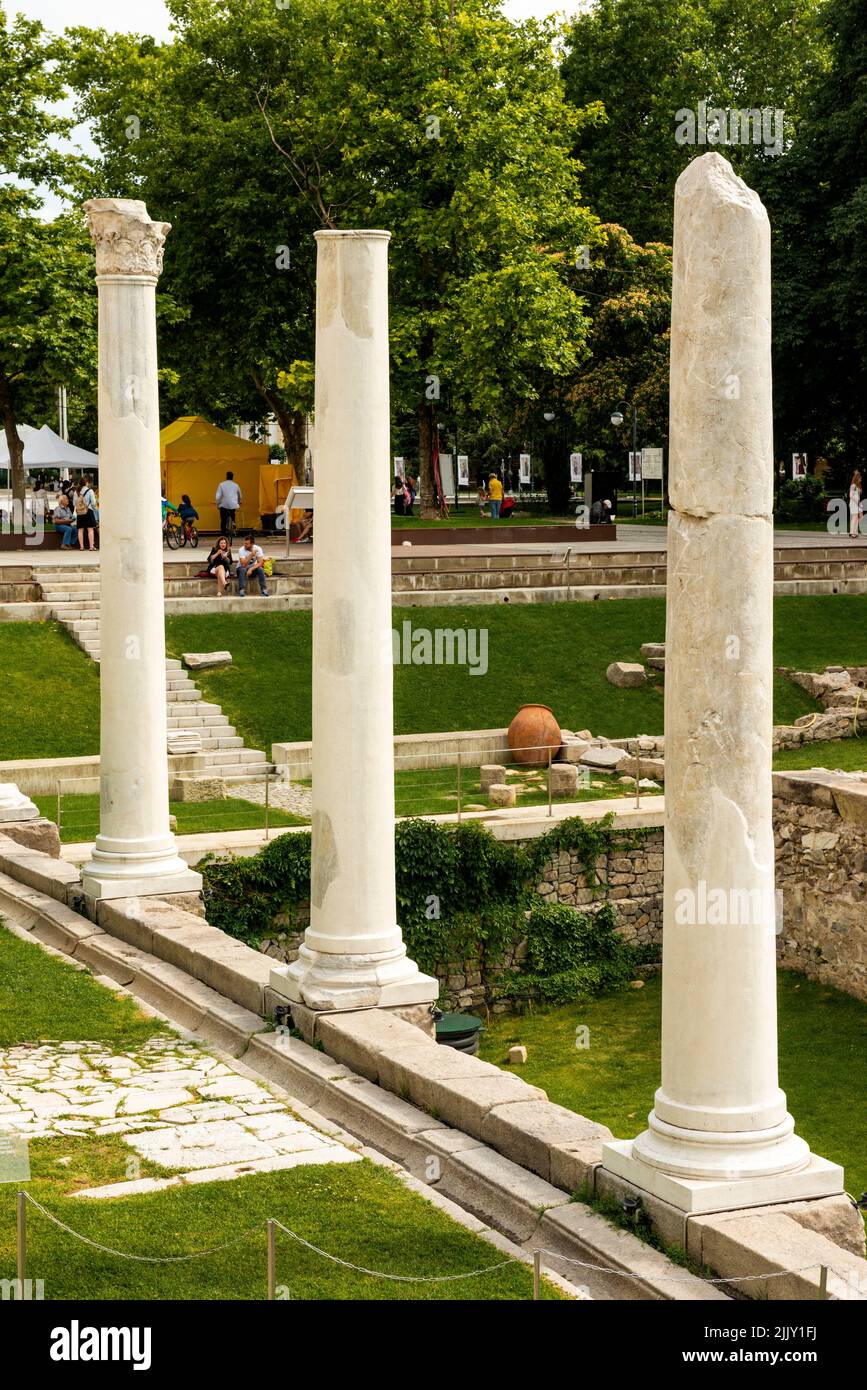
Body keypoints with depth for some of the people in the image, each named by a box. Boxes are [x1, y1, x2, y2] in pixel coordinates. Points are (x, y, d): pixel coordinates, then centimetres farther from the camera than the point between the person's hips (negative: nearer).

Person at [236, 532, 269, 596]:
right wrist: (251, 555, -36)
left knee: (260, 569, -29)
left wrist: (251, 569, -33)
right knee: (243, 570, -35)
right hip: (242, 568, -1)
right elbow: (244, 564, -28)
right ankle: (242, 590, -35)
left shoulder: (258, 549, -14)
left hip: (253, 567, 1)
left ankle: (264, 590, -27)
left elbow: (260, 563, -20)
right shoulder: (242, 550, -19)